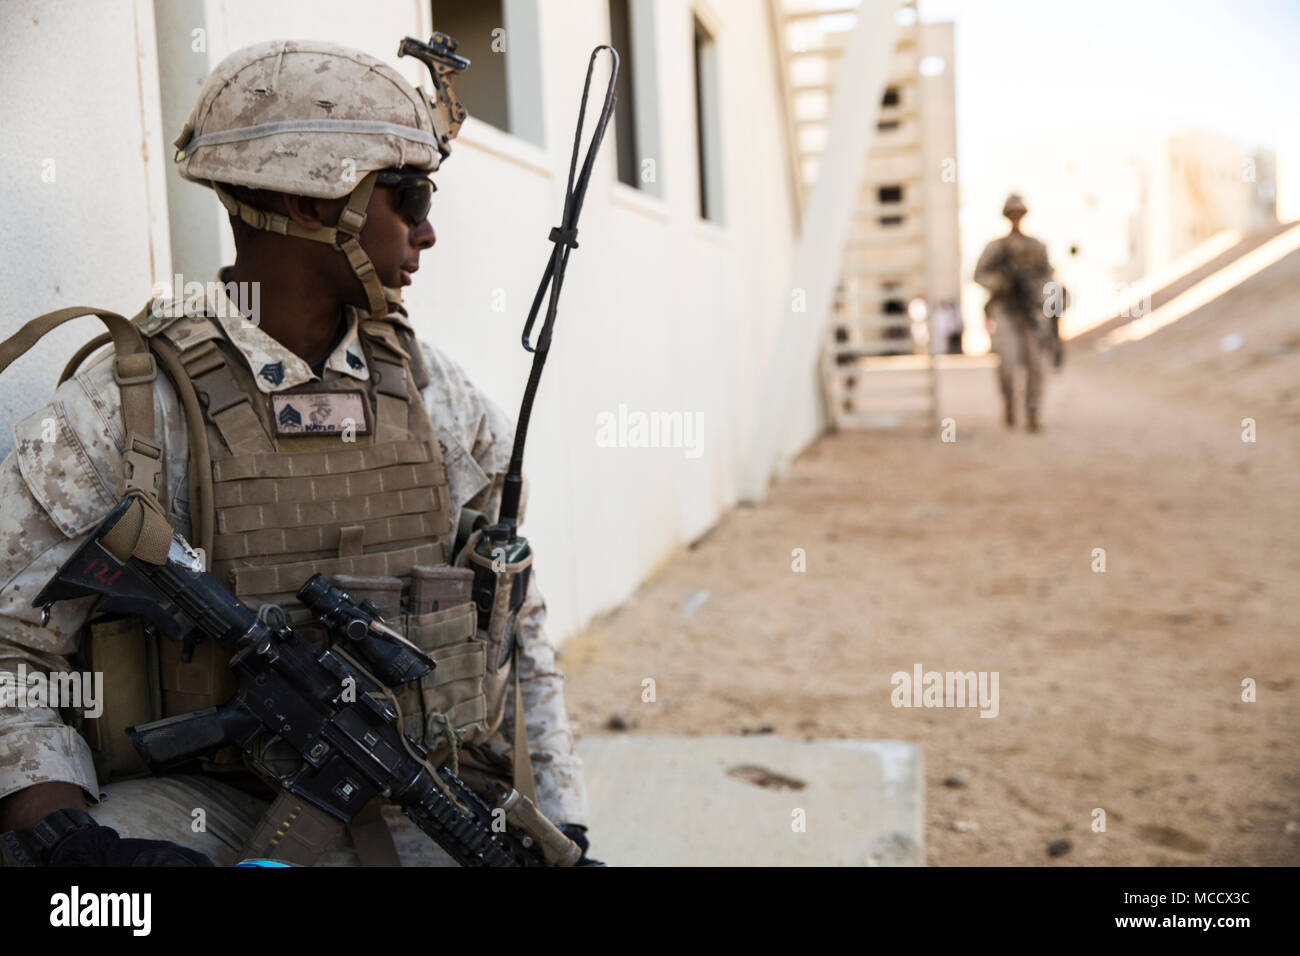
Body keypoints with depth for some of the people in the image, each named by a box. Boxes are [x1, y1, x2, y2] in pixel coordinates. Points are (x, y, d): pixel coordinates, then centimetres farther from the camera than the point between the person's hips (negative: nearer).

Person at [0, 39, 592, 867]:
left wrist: (559, 828, 9)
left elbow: (517, 623, 14)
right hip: (205, 796, -3)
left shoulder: (437, 395, 8)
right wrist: (68, 833, -24)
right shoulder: (121, 414, -6)